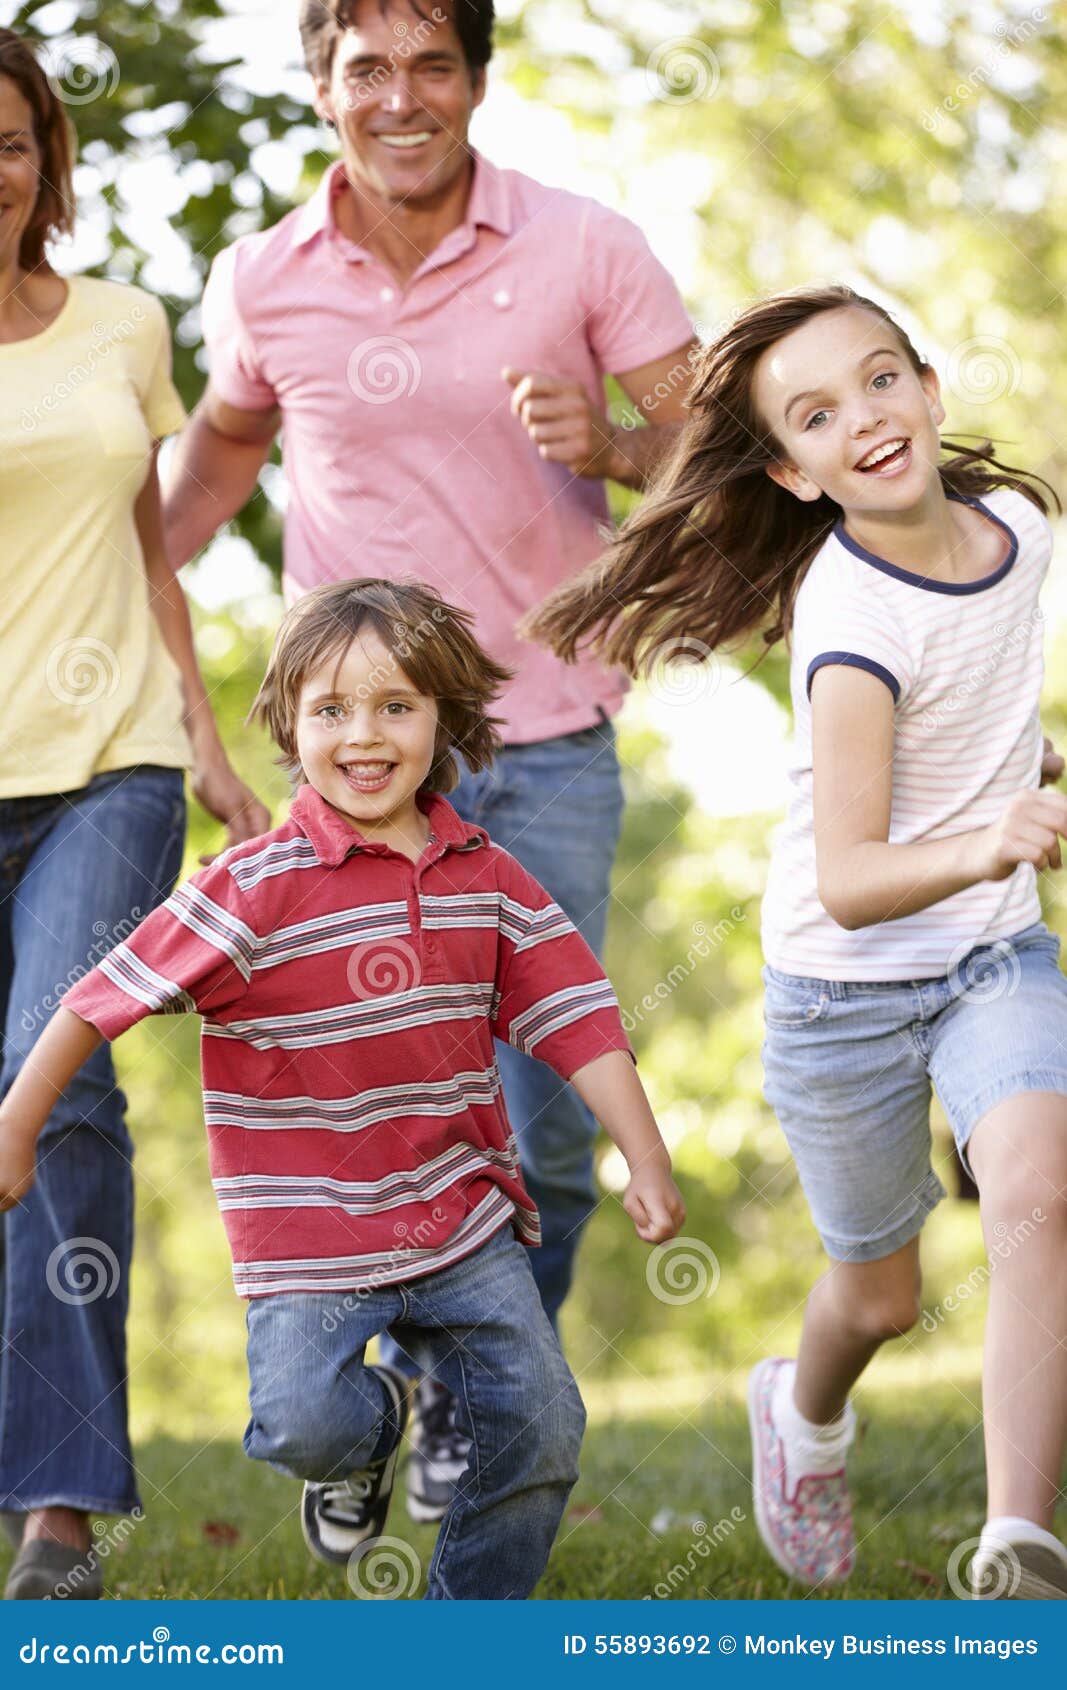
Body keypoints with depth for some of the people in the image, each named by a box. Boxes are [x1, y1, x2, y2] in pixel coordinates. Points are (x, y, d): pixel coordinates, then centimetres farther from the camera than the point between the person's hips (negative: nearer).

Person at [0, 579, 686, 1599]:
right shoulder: (257, 888, -14)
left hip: (465, 1219, 4)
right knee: (300, 1423, -21)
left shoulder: (487, 880, 1)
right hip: (309, 1233, -4)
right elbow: (108, 997, -10)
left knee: (540, 1430, -2)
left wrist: (647, 1163, 1)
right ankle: (375, 1423, 17)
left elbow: (575, 1017, 5)